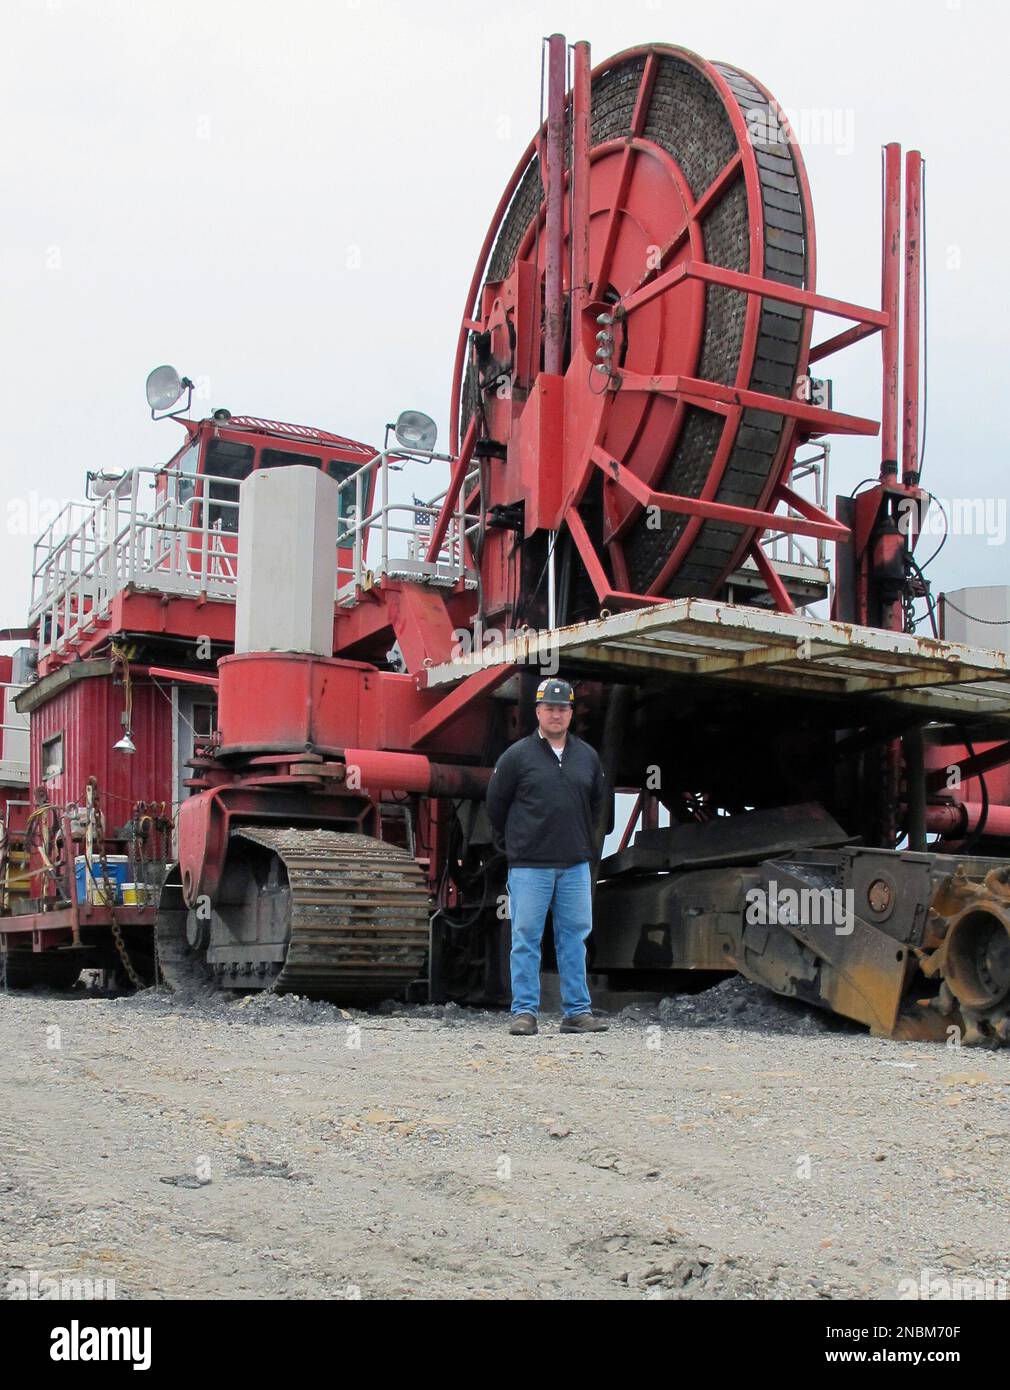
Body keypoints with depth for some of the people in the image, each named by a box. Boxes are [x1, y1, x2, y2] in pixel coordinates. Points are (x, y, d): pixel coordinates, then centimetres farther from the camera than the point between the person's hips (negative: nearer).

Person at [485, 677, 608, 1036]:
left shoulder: (587, 756, 9)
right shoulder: (517, 756, -3)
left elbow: (595, 802, 23)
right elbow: (495, 804, 6)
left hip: (576, 864, 4)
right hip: (529, 866, -3)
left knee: (575, 937, 6)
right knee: (526, 938, -1)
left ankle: (577, 1012, 13)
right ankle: (524, 1012, 6)